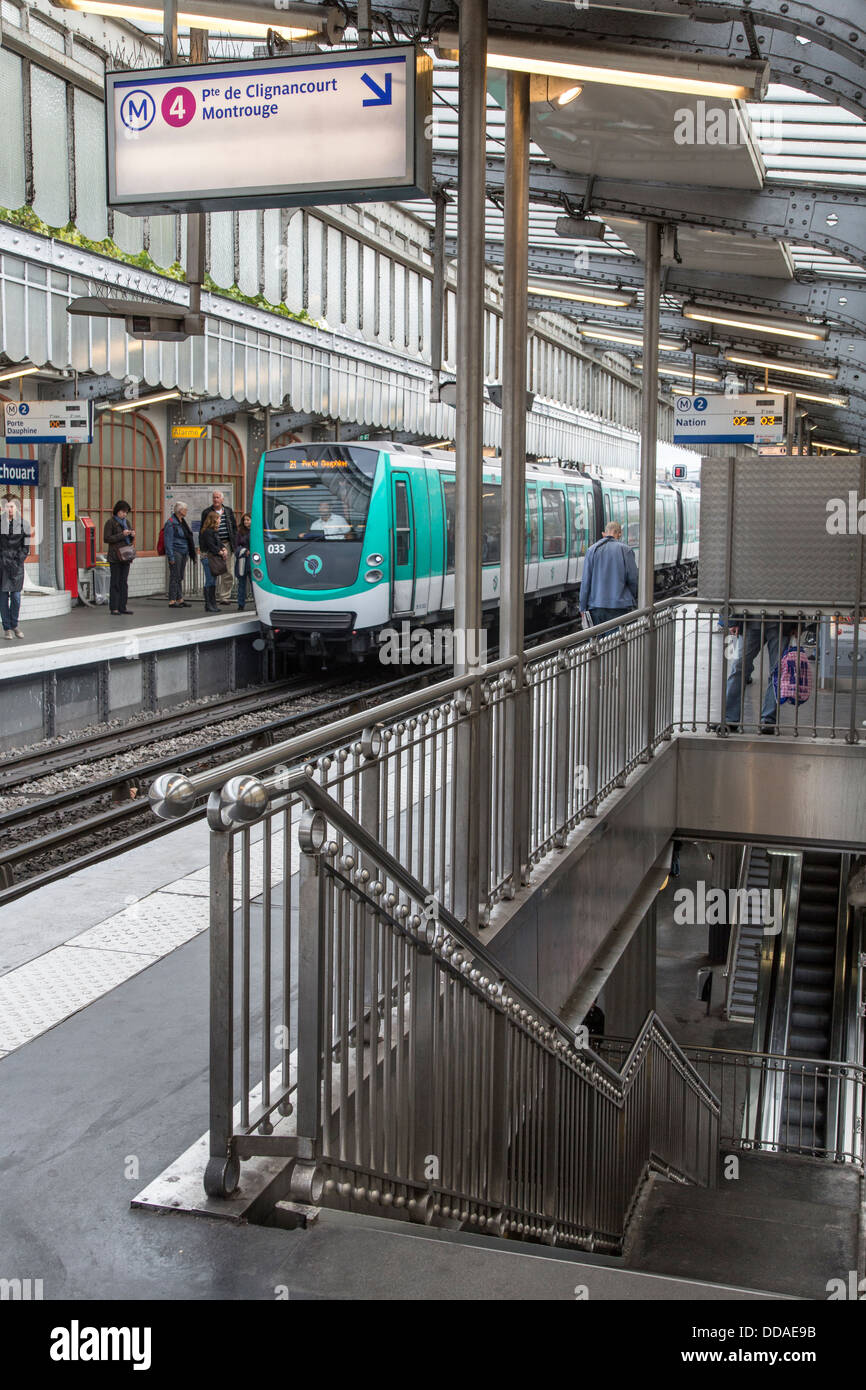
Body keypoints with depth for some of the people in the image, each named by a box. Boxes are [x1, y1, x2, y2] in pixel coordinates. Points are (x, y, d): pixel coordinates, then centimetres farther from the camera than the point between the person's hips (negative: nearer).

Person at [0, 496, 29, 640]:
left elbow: (26, 546, 8)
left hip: (17, 564, 1)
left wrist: (18, 561, -2)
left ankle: (14, 625, 17)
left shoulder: (22, 524, 6)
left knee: (16, 596, 2)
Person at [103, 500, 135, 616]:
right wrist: (121, 535, -17)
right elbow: (106, 538, -12)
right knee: (115, 583, -5)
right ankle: (113, 608, -3)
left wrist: (132, 535, 0)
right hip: (115, 557, -6)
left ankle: (122, 607, 11)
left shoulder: (126, 522, 16)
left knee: (124, 582, 7)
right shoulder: (111, 522, -4)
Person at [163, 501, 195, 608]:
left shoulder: (183, 522, 15)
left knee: (180, 577, 12)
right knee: (175, 577, -6)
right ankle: (172, 601, -4)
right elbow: (168, 541, -15)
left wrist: (191, 553, 20)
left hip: (183, 553, 8)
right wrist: (171, 557, -19)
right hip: (176, 552, -8)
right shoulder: (171, 523, -12)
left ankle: (180, 599, 17)